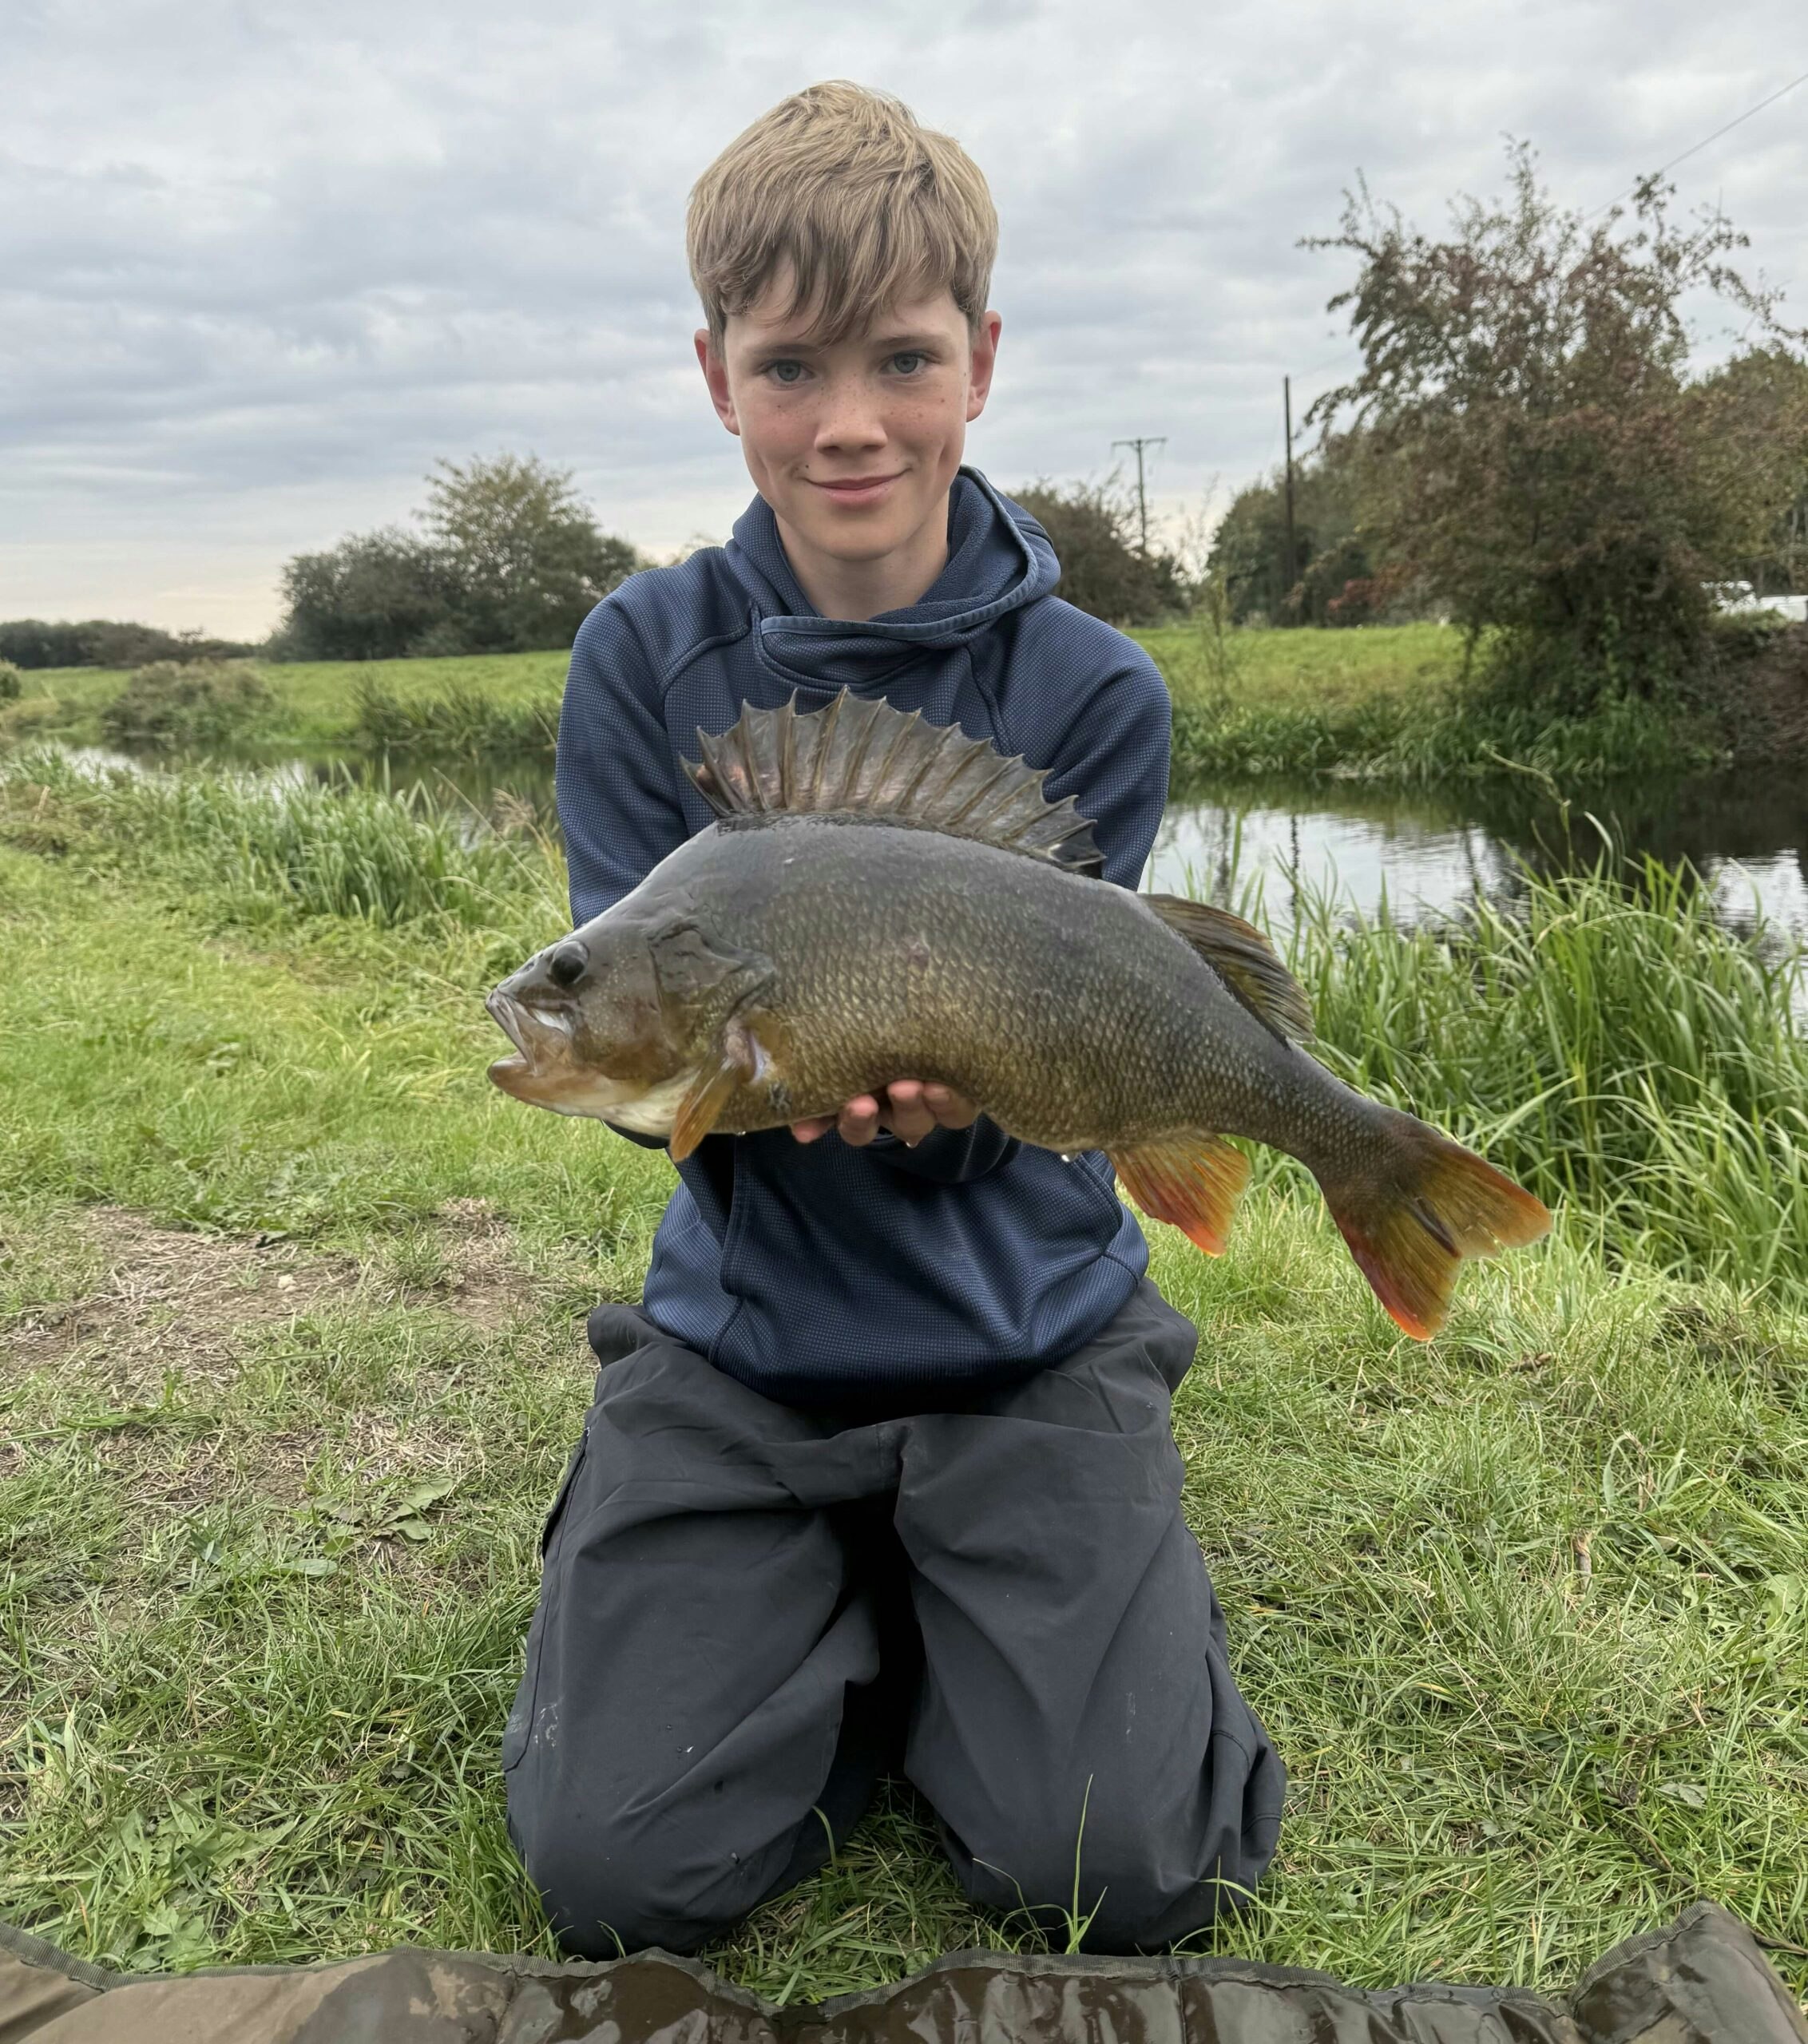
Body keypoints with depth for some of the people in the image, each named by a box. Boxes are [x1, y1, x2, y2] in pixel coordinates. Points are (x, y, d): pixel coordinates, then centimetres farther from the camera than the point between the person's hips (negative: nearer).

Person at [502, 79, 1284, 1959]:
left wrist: (935, 1082, -33)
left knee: (1125, 1878, -9)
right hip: (740, 1330, 1)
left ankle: (981, 1600, 20)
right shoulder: (642, 659, -5)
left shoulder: (1093, 694, -8)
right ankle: (856, 1617, 19)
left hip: (1026, 1329, 0)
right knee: (616, 1871, -7)